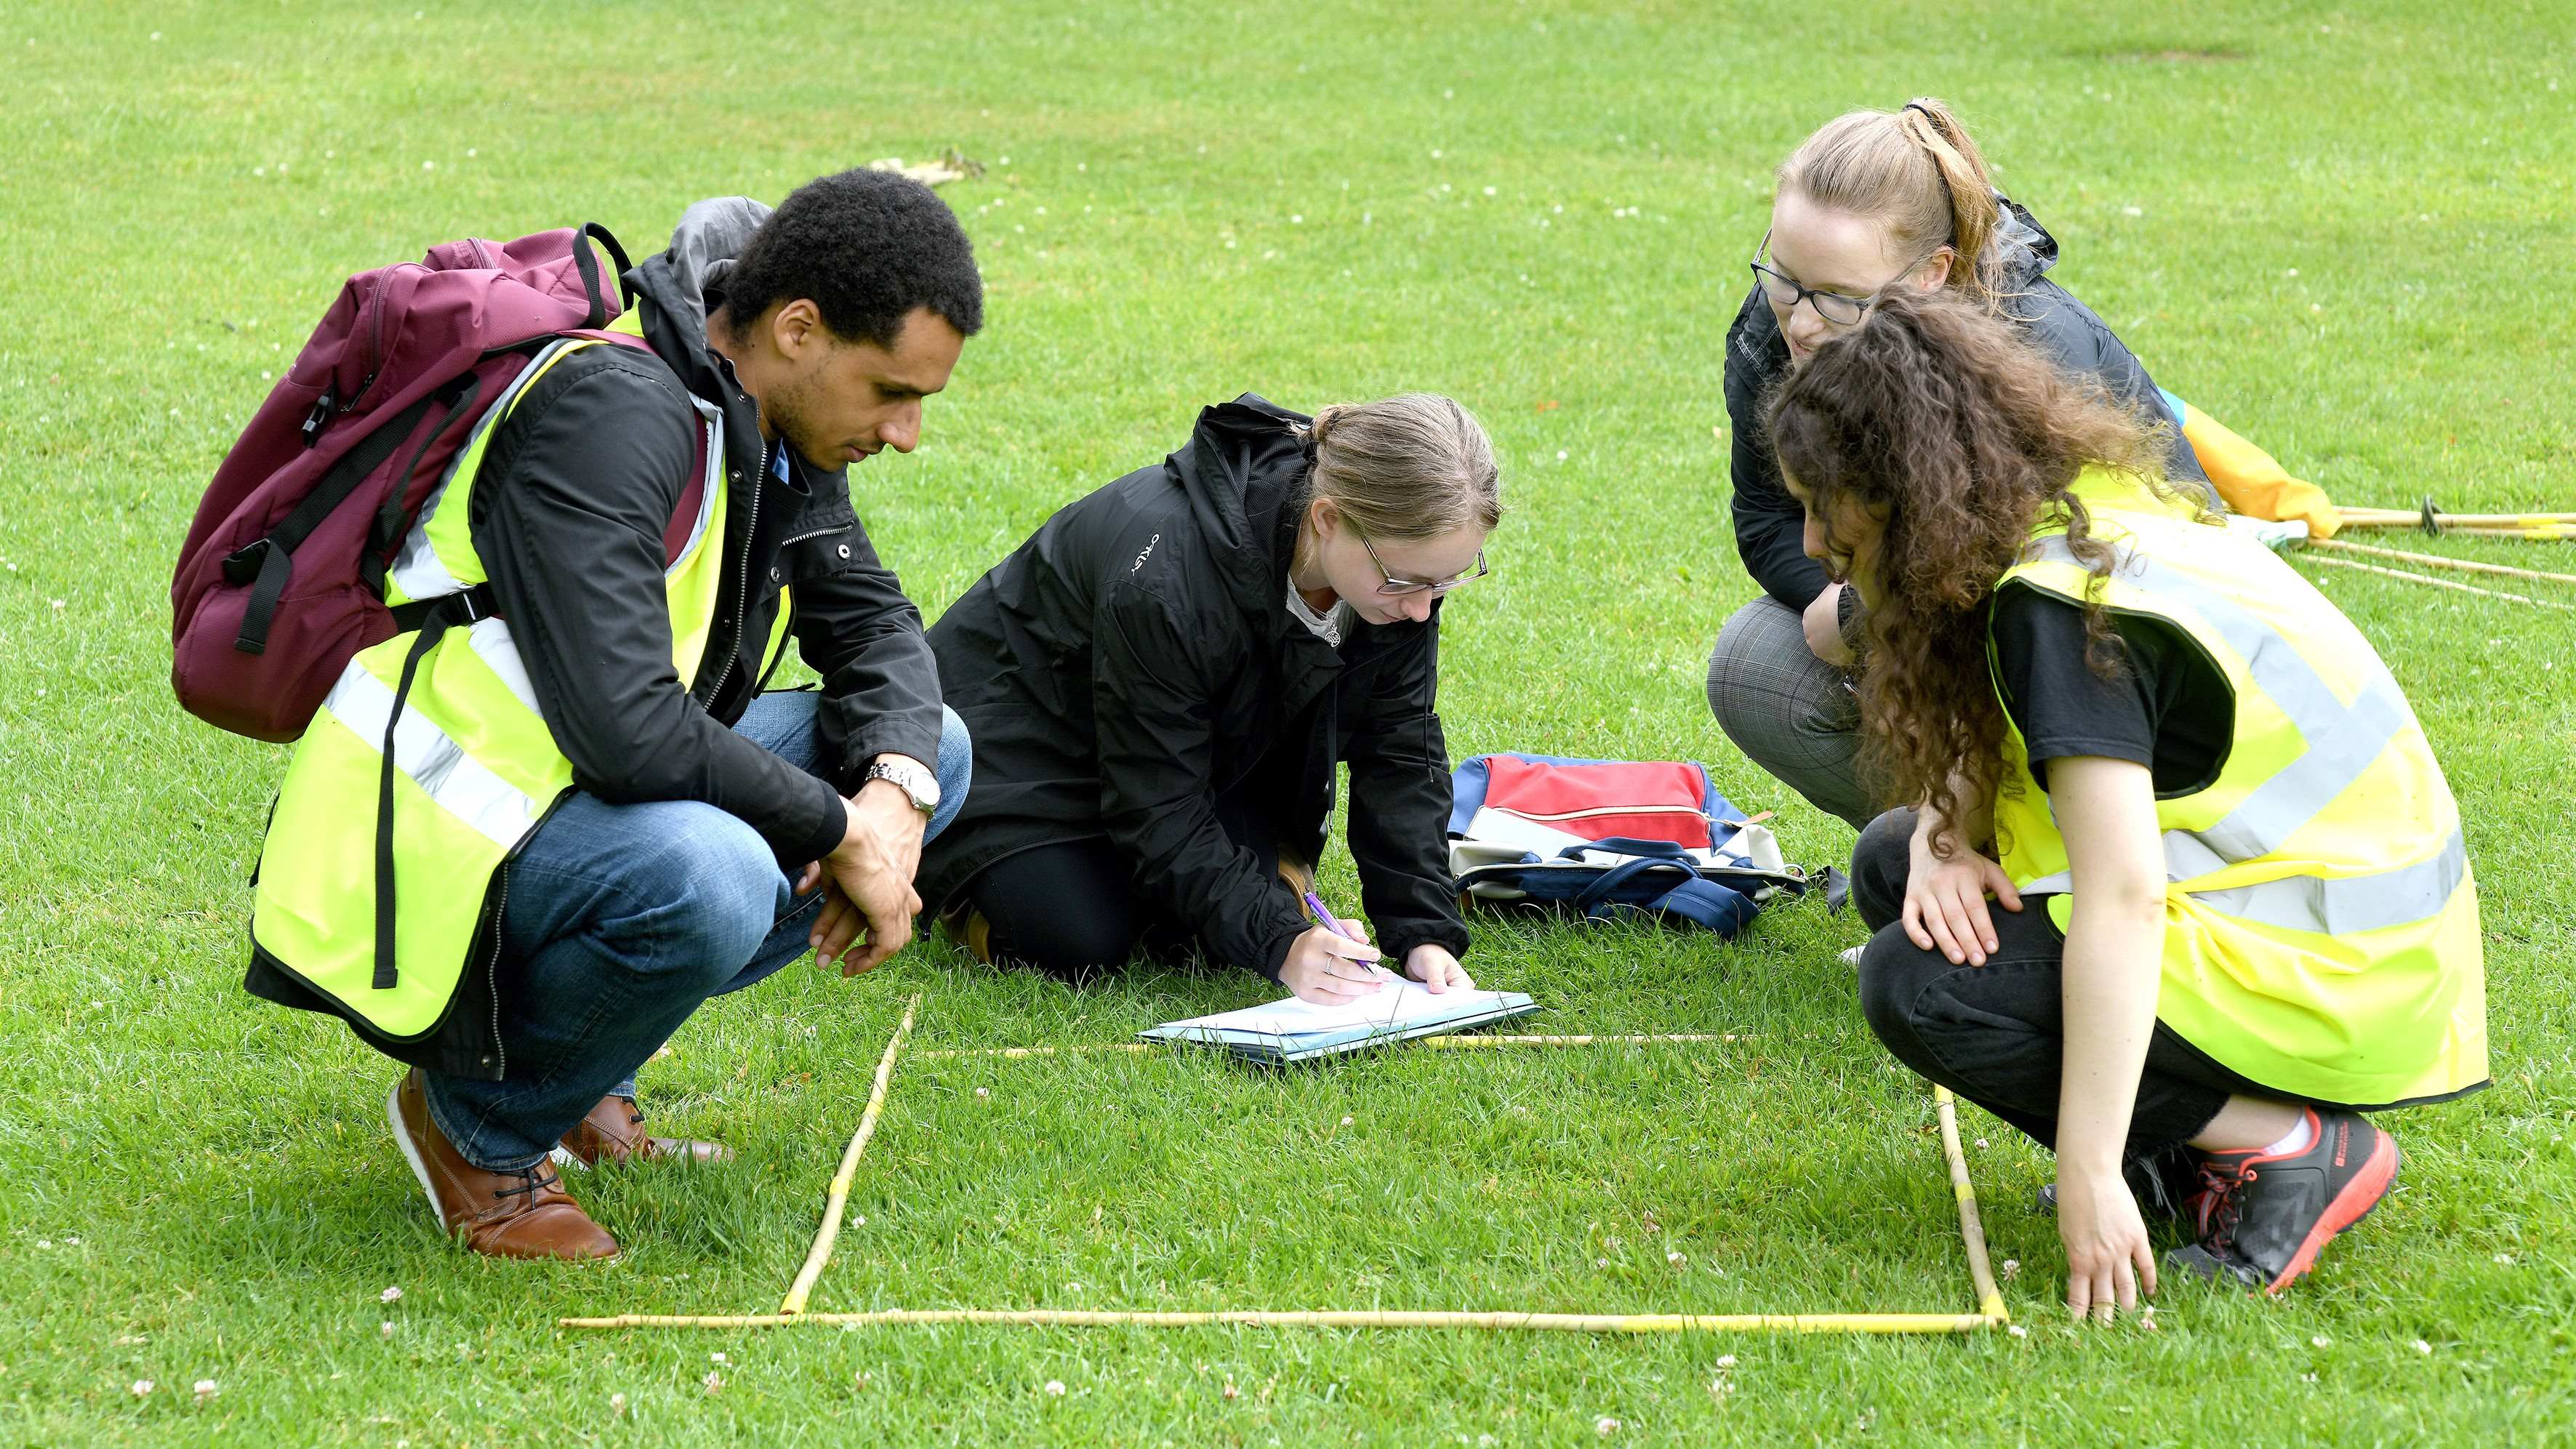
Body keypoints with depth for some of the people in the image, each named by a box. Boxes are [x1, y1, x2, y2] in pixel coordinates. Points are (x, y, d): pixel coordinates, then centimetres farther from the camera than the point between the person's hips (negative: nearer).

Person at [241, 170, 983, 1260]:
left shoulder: (774, 424, 5)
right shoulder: (611, 414, -25)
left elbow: (874, 623, 14)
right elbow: (626, 728, -33)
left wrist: (894, 796, -7)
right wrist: (838, 831, -21)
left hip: (584, 801, 10)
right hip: (428, 852, -10)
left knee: (932, 752, 7)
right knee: (708, 878, -37)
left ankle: (570, 1062, 9)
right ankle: (476, 1121, -5)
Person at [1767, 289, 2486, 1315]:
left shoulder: (2061, 606, -23)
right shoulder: (2086, 514, 6)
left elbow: (2123, 898, -29)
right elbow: (1979, 751, 15)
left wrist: (2088, 1175, -30)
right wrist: (1944, 833, -9)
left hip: (2339, 984, -10)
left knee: (1919, 989, -18)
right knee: (1895, 867, 9)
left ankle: (2293, 1149, -9)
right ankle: (2183, 1136, 6)